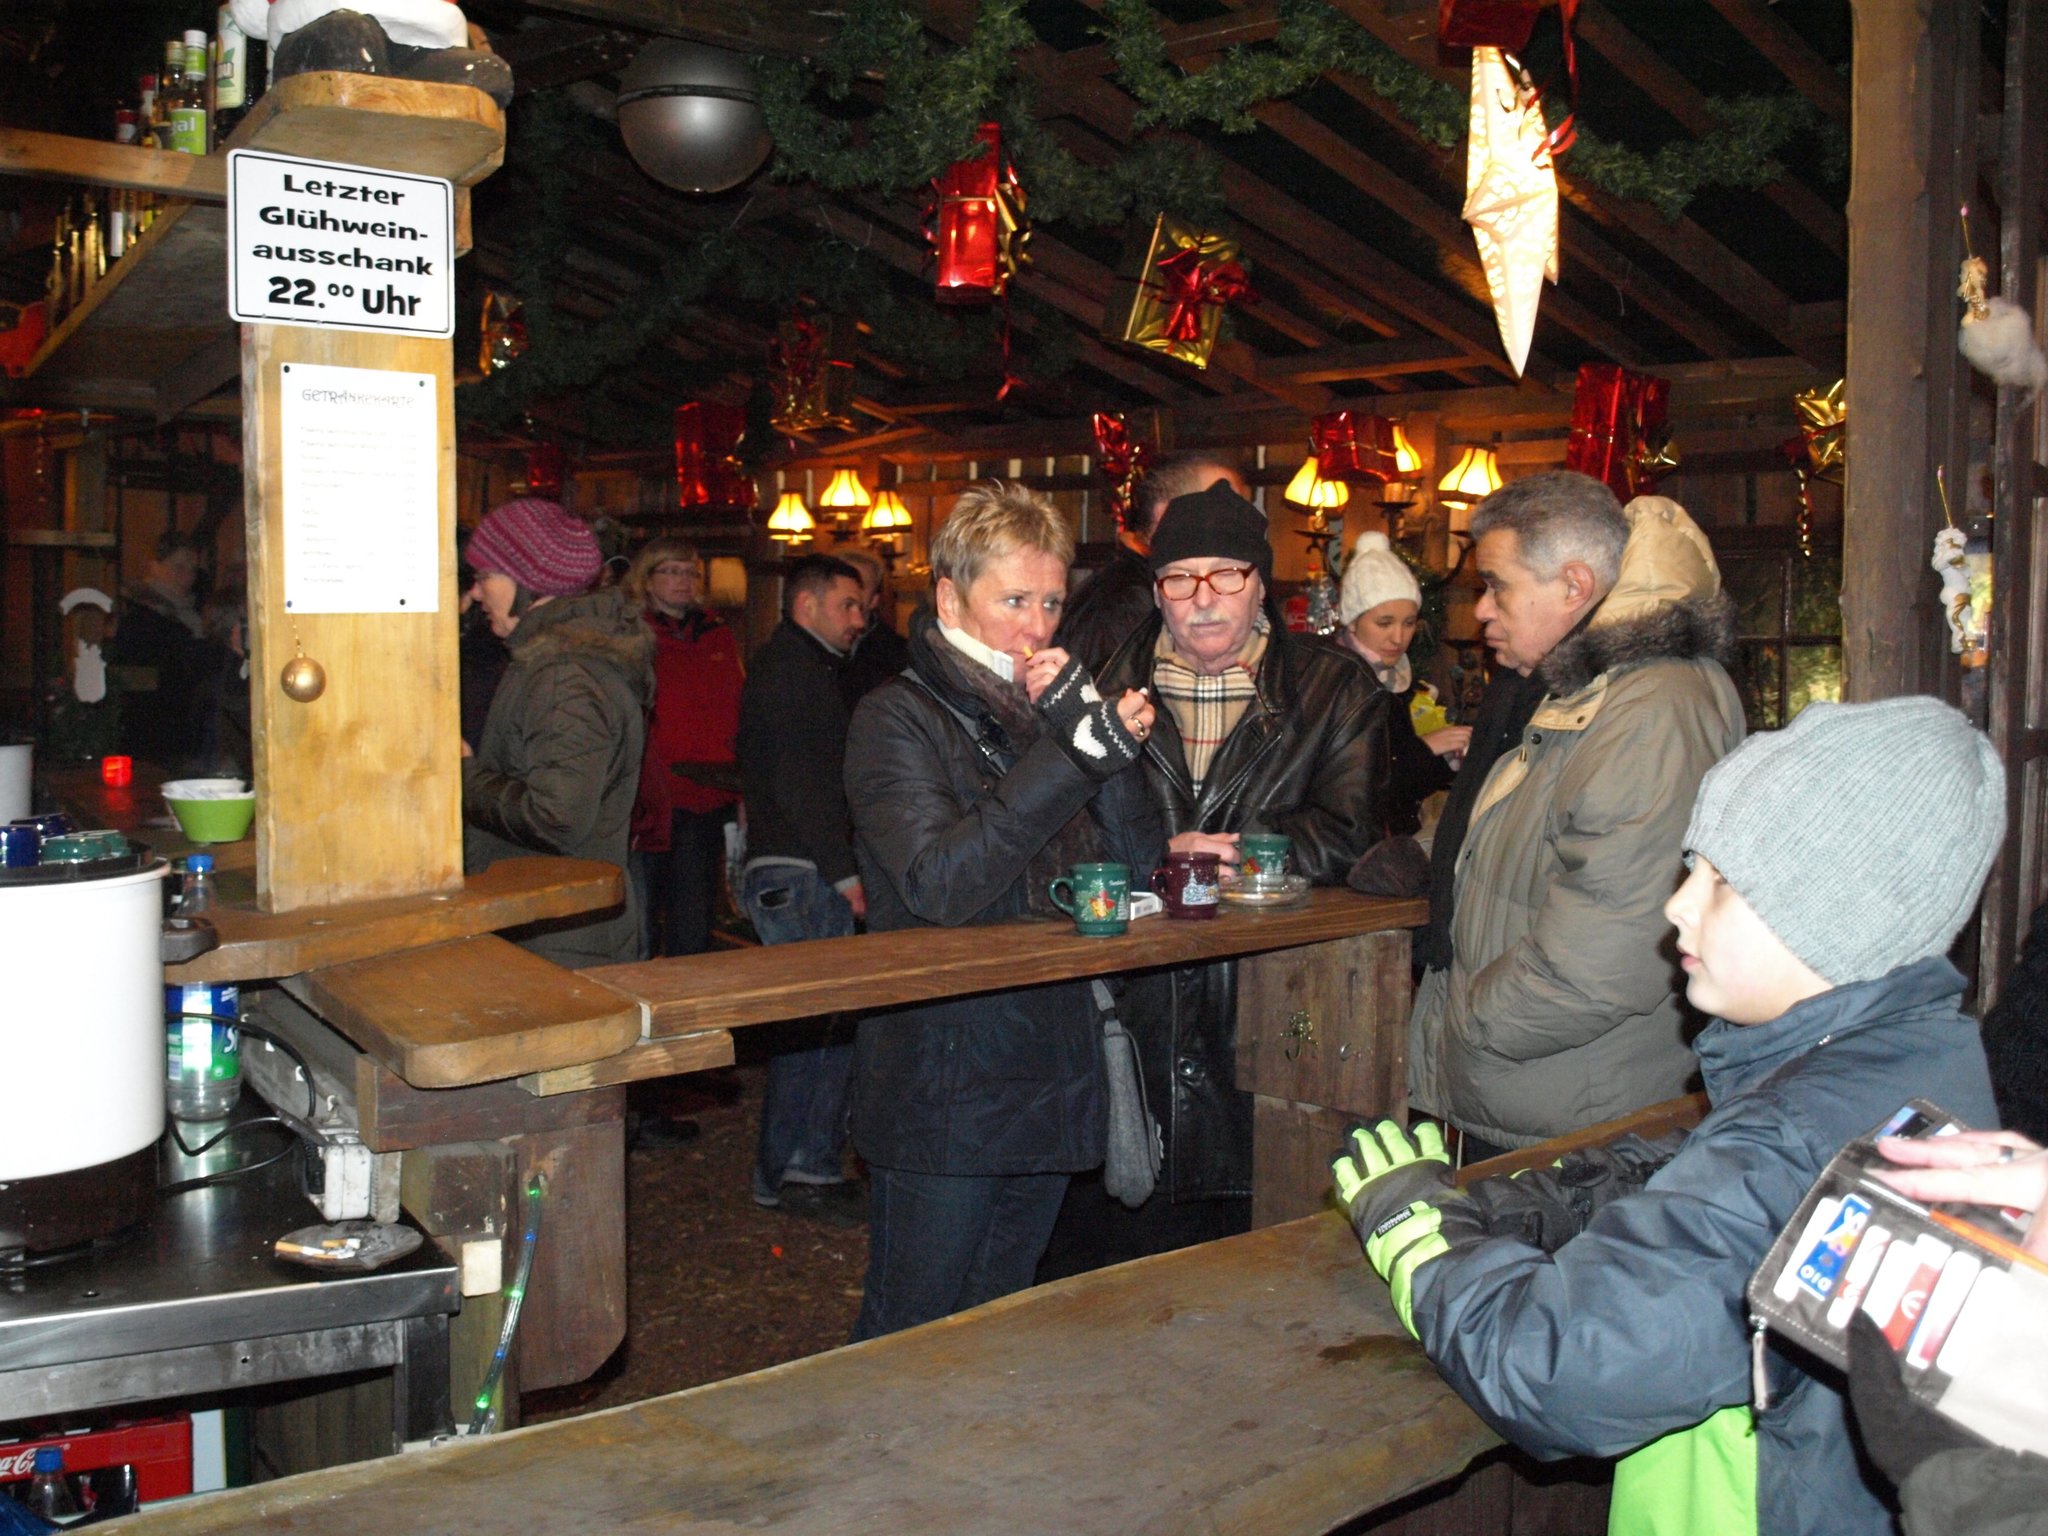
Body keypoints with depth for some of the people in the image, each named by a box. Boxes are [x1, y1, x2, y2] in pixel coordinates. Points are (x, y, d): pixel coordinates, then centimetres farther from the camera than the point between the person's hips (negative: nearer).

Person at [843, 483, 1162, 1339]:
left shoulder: (1051, 711, 10)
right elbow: (941, 885, -23)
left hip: (1050, 1072, 6)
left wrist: (1114, 741, -13)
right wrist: (1079, 754, -27)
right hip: (942, 1086, -6)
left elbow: (1134, 862, 4)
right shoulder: (897, 719, -9)